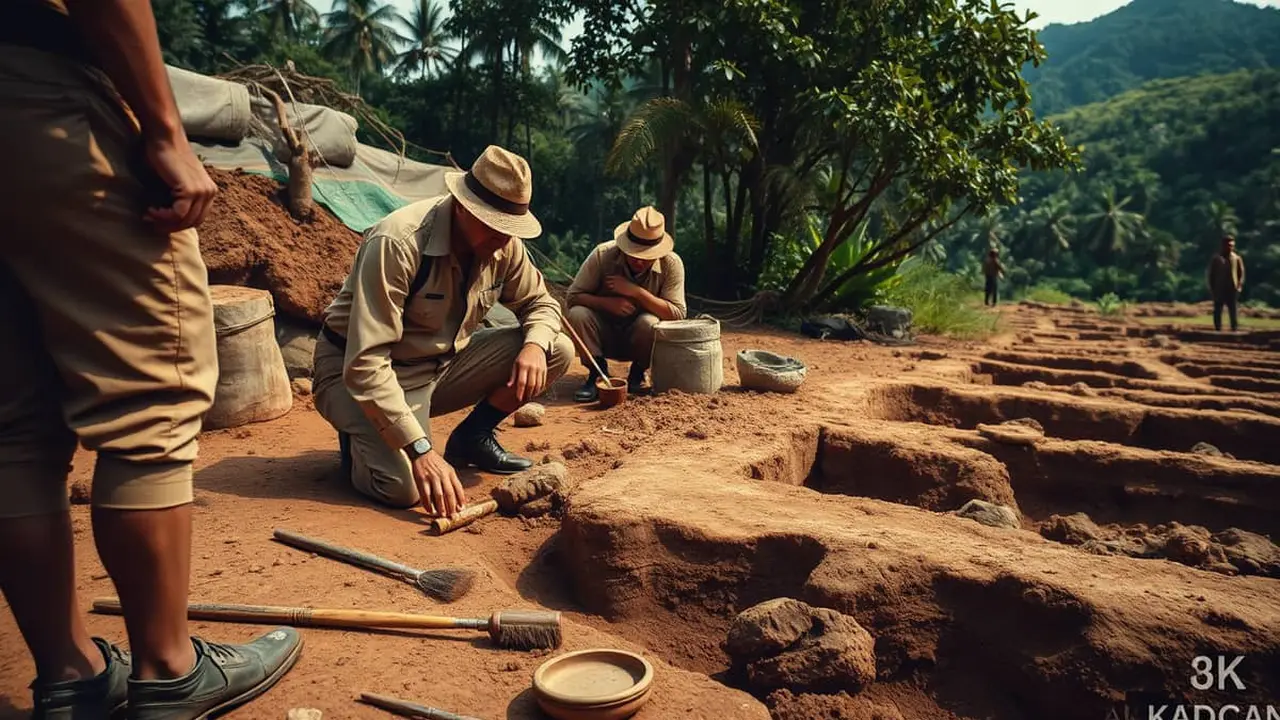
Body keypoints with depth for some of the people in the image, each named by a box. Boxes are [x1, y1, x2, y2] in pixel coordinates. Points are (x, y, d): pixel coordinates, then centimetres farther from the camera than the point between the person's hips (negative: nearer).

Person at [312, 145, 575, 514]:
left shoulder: (504, 244, -9)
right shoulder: (398, 244, -30)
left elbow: (541, 303, 7)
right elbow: (365, 364, -33)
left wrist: (535, 345, -18)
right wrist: (421, 449, -38)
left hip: (441, 363, 6)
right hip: (359, 373, -6)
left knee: (557, 350, -9)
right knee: (403, 487, -31)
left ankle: (472, 438, 8)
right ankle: (362, 437, 5)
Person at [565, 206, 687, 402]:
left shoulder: (671, 264, -17)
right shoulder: (603, 254, -17)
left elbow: (677, 314, -23)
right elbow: (573, 296, -14)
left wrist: (636, 291, -31)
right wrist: (607, 302, -31)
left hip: (639, 338, 0)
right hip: (605, 336, 0)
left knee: (650, 322, -33)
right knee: (577, 314, -28)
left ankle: (637, 374, -3)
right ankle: (597, 373, -7)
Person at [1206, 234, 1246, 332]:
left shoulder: (1237, 258, 6)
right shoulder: (1216, 258, 4)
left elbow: (1241, 273, 8)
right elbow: (1211, 274, 6)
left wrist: (1239, 286, -3)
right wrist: (1212, 288, 1)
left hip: (1232, 289, 0)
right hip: (1219, 289, 0)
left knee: (1233, 310, 1)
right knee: (1218, 310, 2)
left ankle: (1235, 327, 4)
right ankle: (1218, 327, 6)